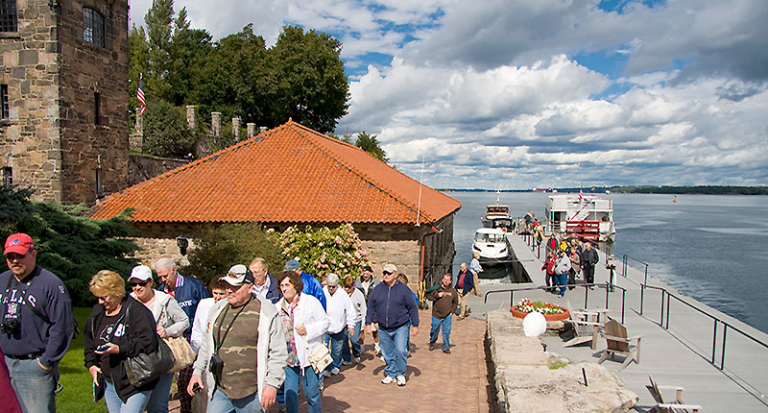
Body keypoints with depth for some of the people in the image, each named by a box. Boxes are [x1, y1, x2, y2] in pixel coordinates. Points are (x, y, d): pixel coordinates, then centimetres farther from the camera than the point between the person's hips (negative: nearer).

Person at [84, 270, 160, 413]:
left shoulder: (136, 311, -15)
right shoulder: (97, 312, 10)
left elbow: (148, 342, -21)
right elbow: (89, 341, 23)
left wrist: (119, 349, -25)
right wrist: (90, 364, 11)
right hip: (109, 382, 8)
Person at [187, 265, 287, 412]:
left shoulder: (267, 313, -9)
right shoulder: (218, 309, 9)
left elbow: (278, 353, -8)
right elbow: (207, 346, 21)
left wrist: (272, 385, -11)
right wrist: (197, 371, 17)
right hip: (219, 392, 4)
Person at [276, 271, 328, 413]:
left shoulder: (310, 301, -5)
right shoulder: (279, 306, 8)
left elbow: (325, 322, -4)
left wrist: (308, 329, -18)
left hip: (308, 355, -4)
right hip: (288, 357, 4)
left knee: (311, 393, 6)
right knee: (289, 394, 5)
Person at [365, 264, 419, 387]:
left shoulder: (404, 289, -4)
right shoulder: (378, 289, 3)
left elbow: (412, 307, 0)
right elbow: (371, 307, 10)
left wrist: (415, 325, -2)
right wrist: (368, 322, 5)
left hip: (400, 328, -3)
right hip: (383, 329, 3)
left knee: (400, 351, -11)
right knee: (387, 353, 10)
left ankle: (400, 374, 9)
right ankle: (390, 374, 26)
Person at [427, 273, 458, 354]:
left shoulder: (453, 291, 3)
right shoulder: (437, 288, -5)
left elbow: (455, 303, 15)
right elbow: (428, 296, -5)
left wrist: (452, 311, 6)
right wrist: (437, 295, -18)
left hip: (447, 316, 1)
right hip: (436, 315, -1)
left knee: (447, 332, 0)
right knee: (434, 331, 13)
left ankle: (446, 347, 13)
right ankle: (432, 343, 39)